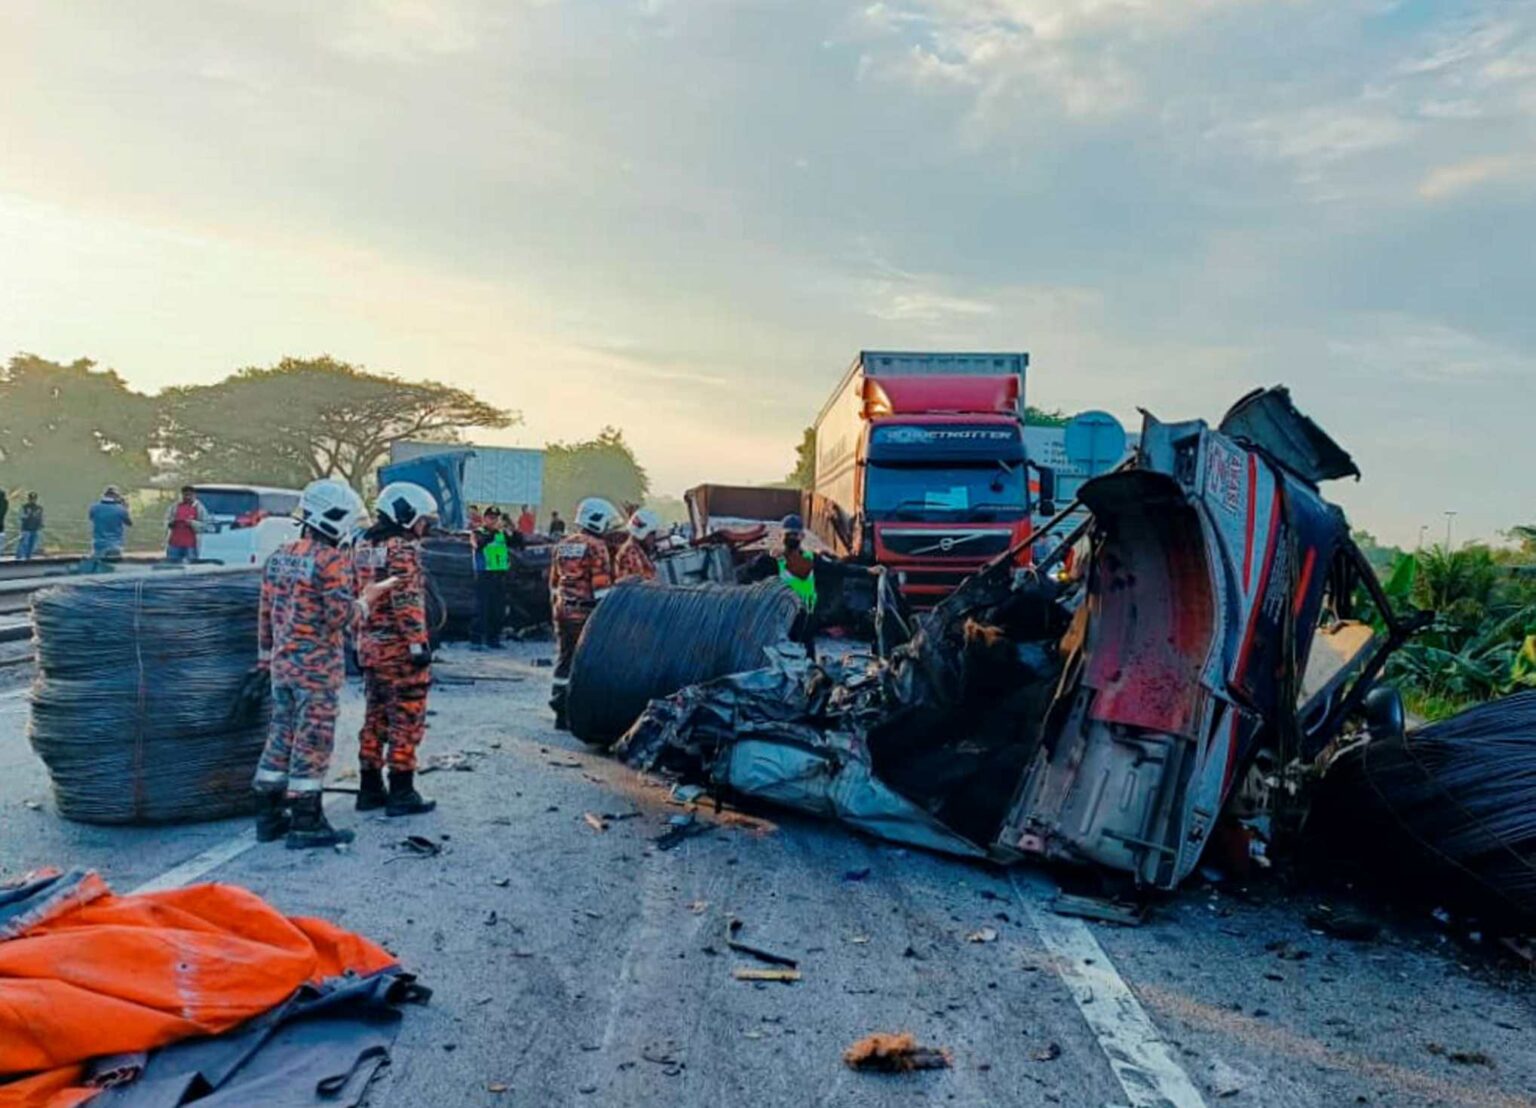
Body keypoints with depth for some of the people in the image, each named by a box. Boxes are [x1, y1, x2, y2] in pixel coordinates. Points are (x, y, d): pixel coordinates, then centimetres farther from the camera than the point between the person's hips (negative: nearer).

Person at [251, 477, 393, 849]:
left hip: (281, 664, 8)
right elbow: (340, 617, -19)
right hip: (317, 667, -8)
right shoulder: (331, 561, -16)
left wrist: (267, 655, 22)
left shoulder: (279, 556, 10)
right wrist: (367, 599, -3)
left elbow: (266, 613, 15)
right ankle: (305, 823, 5)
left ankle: (269, 816, 22)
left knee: (281, 736, 15)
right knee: (313, 743, -1)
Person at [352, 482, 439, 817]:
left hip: (370, 647, 9)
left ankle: (369, 789, 22)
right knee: (406, 720, -1)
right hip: (400, 649, -9)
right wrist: (419, 643, -20)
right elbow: (407, 601, -21)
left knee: (376, 717, 16)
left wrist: (360, 639, 22)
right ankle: (401, 793, 2)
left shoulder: (363, 546, 13)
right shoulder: (402, 549, -14)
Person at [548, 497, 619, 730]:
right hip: (586, 613, -8)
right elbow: (601, 586, -15)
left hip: (562, 612, 8)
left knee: (563, 659, 12)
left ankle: (561, 712, 16)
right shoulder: (596, 547, -10)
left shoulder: (562, 546, 15)